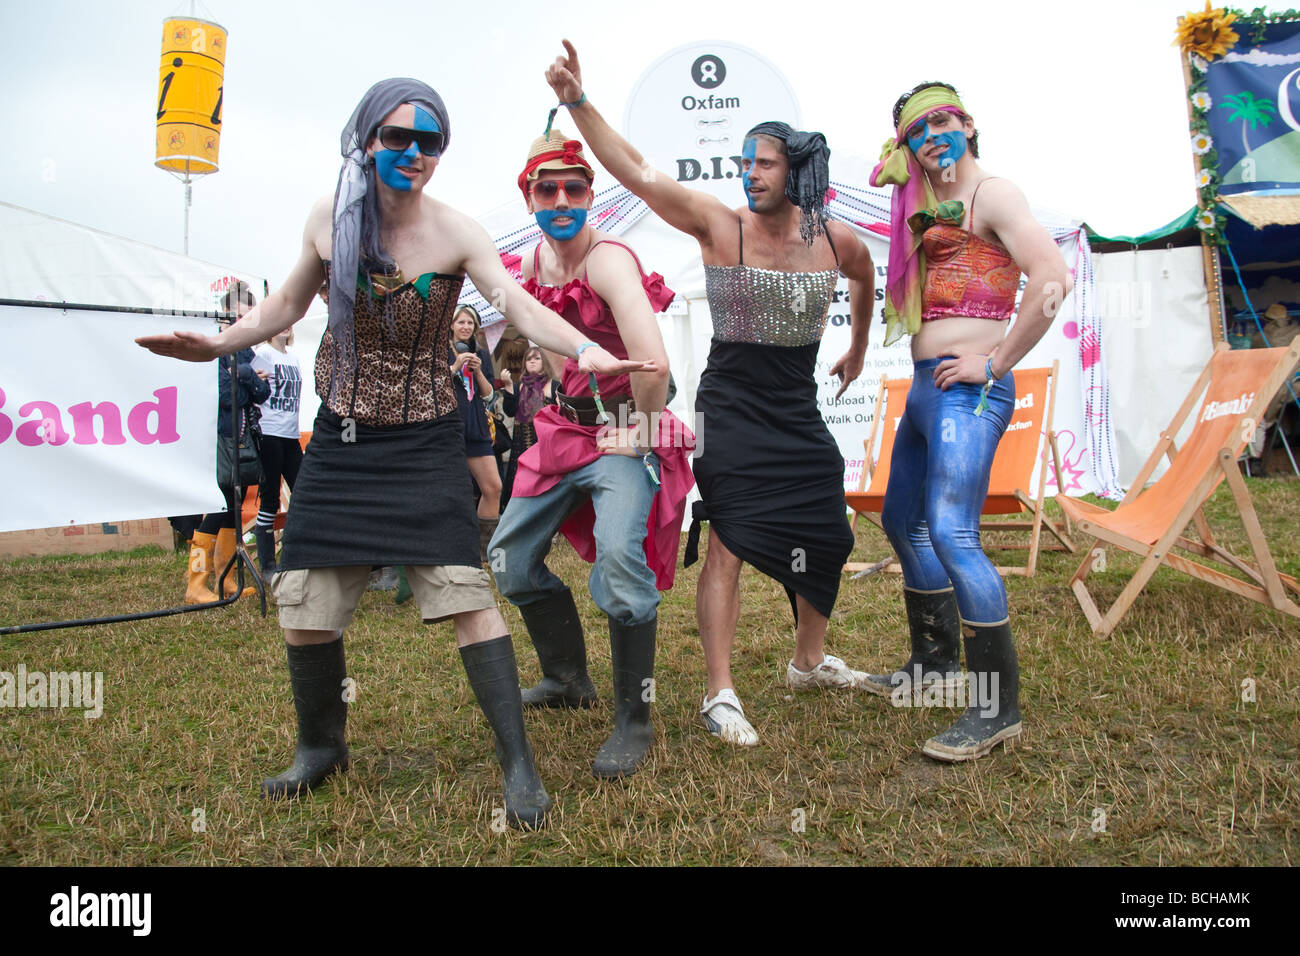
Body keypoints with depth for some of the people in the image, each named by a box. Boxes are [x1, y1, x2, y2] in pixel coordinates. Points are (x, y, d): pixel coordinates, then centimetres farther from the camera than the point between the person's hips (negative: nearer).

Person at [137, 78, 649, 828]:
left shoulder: (455, 232, -9)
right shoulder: (328, 219, 0)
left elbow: (521, 305, -23)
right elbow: (289, 304, 15)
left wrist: (586, 349, -41)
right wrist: (217, 345, 1)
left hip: (425, 442, -3)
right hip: (340, 439, 4)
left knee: (464, 591, -14)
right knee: (303, 602, 4)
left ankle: (519, 761, -2)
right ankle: (322, 747, 30)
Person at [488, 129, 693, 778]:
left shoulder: (607, 260, -19)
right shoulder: (533, 264, 7)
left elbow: (652, 363, -33)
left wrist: (644, 428, -19)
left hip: (623, 434, -9)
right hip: (564, 433, 9)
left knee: (620, 563, -24)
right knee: (510, 557, 12)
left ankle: (634, 724, -6)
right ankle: (568, 680, 31)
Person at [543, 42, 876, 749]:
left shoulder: (837, 240, 2)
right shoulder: (719, 225, -9)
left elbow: (866, 278, 26)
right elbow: (635, 172, -18)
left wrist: (858, 348, 33)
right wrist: (577, 102, -27)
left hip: (798, 411, 5)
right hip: (731, 406, -5)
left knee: (826, 538, 10)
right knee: (728, 547, -11)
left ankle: (809, 661, 33)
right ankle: (721, 695, -1)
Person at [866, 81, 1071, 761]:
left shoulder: (992, 193, -7)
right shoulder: (938, 211, 20)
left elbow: (1052, 277, -19)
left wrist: (996, 363, -16)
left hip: (966, 391, -10)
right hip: (927, 388, 10)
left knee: (951, 534, -18)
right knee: (904, 522, 17)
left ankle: (997, 706, -9)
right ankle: (934, 662, 33)